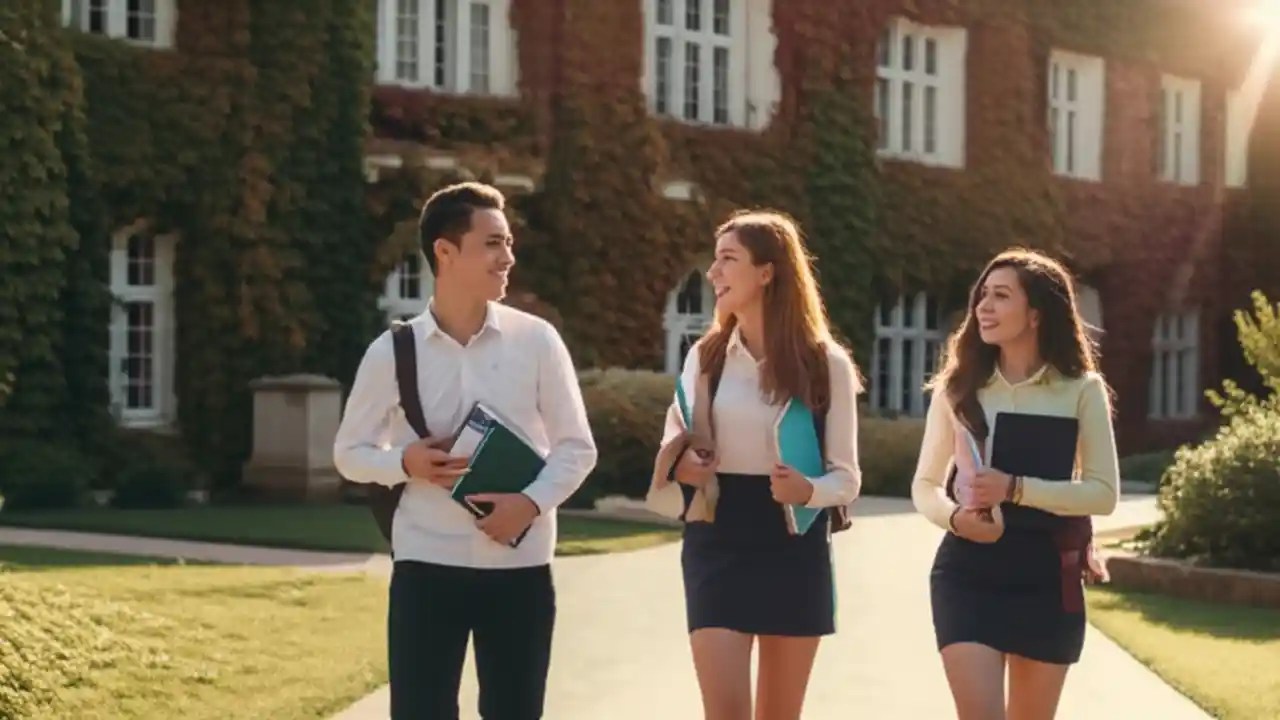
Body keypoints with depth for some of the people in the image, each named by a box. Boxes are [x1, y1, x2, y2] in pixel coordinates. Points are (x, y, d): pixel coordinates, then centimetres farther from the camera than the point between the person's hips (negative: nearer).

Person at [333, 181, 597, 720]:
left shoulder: (536, 340, 0)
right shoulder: (393, 351, -1)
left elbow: (577, 446, 3)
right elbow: (349, 452, 8)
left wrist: (532, 502, -15)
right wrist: (405, 462, -13)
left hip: (520, 564, 1)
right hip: (427, 564, -1)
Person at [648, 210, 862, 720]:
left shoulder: (825, 363, -3)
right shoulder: (705, 356, 4)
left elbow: (847, 476, -2)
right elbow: (672, 450, 13)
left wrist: (809, 491, -23)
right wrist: (677, 466, -10)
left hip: (794, 550, -1)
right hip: (716, 547, 1)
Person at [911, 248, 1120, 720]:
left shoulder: (1081, 390, -1)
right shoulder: (959, 386, 3)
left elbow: (1104, 492, -6)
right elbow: (925, 484, 8)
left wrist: (1015, 489, -19)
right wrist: (954, 517, -15)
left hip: (1046, 574, 0)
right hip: (968, 570, 0)